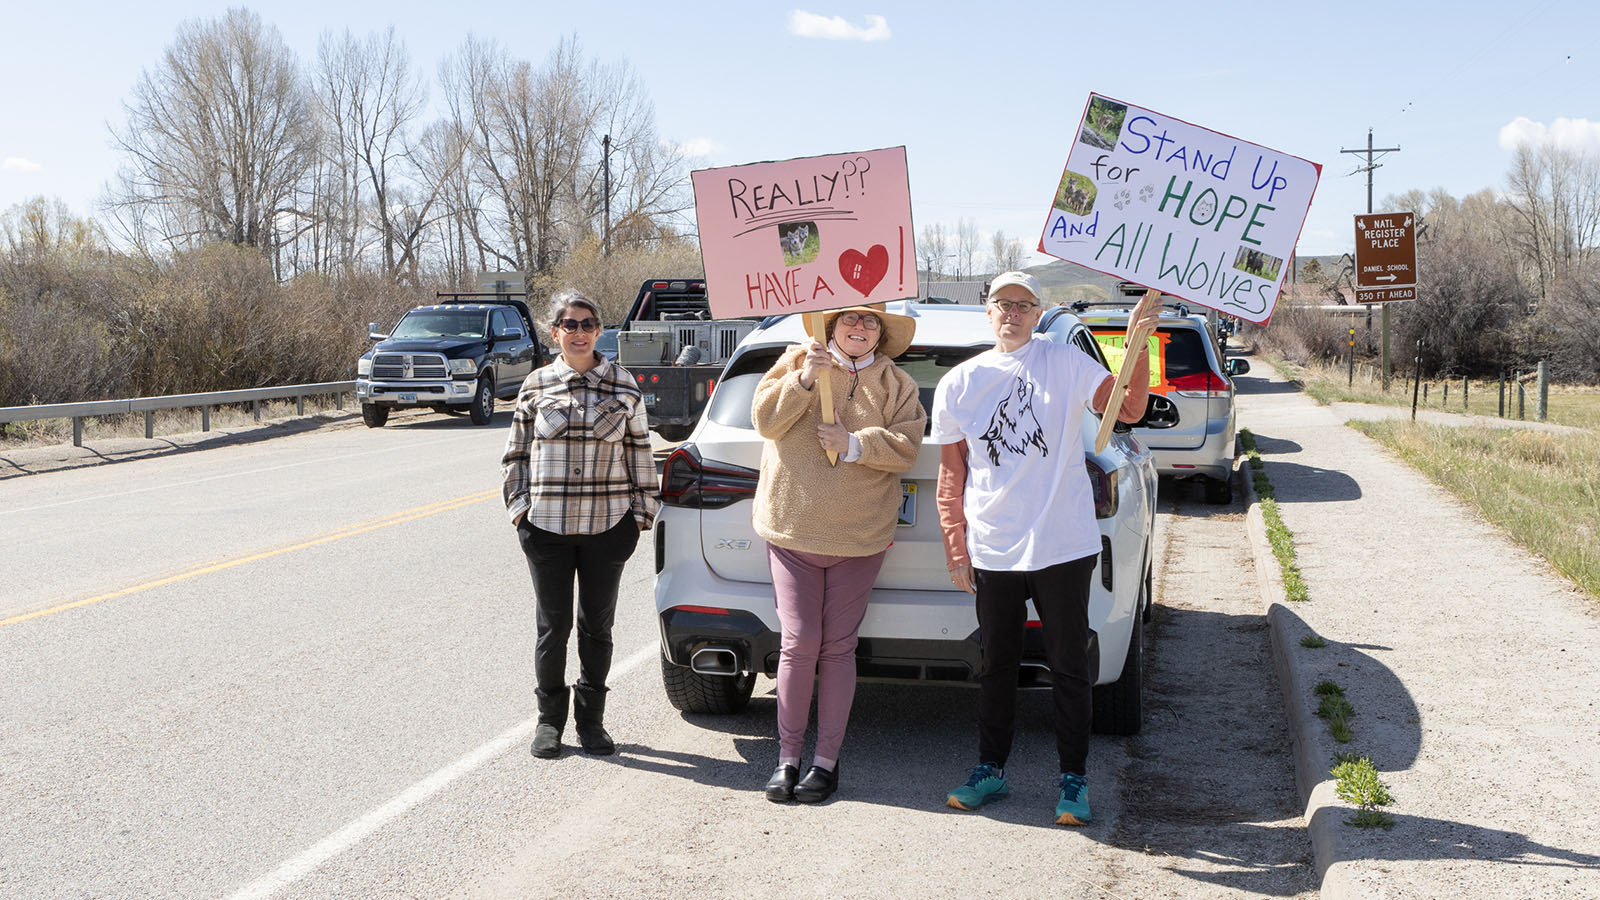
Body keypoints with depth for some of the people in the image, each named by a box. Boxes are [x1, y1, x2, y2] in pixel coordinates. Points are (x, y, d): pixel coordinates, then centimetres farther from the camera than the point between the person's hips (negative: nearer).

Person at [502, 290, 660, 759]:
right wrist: (520, 505, 1)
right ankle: (550, 718, 21)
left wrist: (641, 511, 3)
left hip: (607, 525, 0)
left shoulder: (622, 386, 3)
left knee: (597, 626, 9)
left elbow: (640, 452, 6)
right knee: (553, 626, 6)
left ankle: (591, 719, 23)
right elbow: (517, 453, 11)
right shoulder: (536, 385, 4)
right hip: (547, 526, 0)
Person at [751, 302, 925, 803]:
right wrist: (804, 379, -15)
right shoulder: (797, 361, 6)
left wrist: (857, 444, -16)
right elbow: (766, 420, -3)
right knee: (799, 641, -4)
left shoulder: (895, 384, 7)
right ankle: (788, 755, 9)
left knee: (837, 646, 4)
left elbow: (905, 446, -2)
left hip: (859, 536, 1)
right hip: (792, 528, 0)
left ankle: (826, 760, 12)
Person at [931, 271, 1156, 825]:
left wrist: (1136, 349, -28)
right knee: (995, 665, 14)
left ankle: (1073, 778, 18)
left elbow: (1128, 410, -13)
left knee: (1069, 666, 5)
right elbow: (951, 474, 8)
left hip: (1063, 548, -3)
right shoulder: (958, 384, 5)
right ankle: (990, 769, 28)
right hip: (992, 551, 3)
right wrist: (956, 550, 6)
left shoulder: (1066, 364, -2)